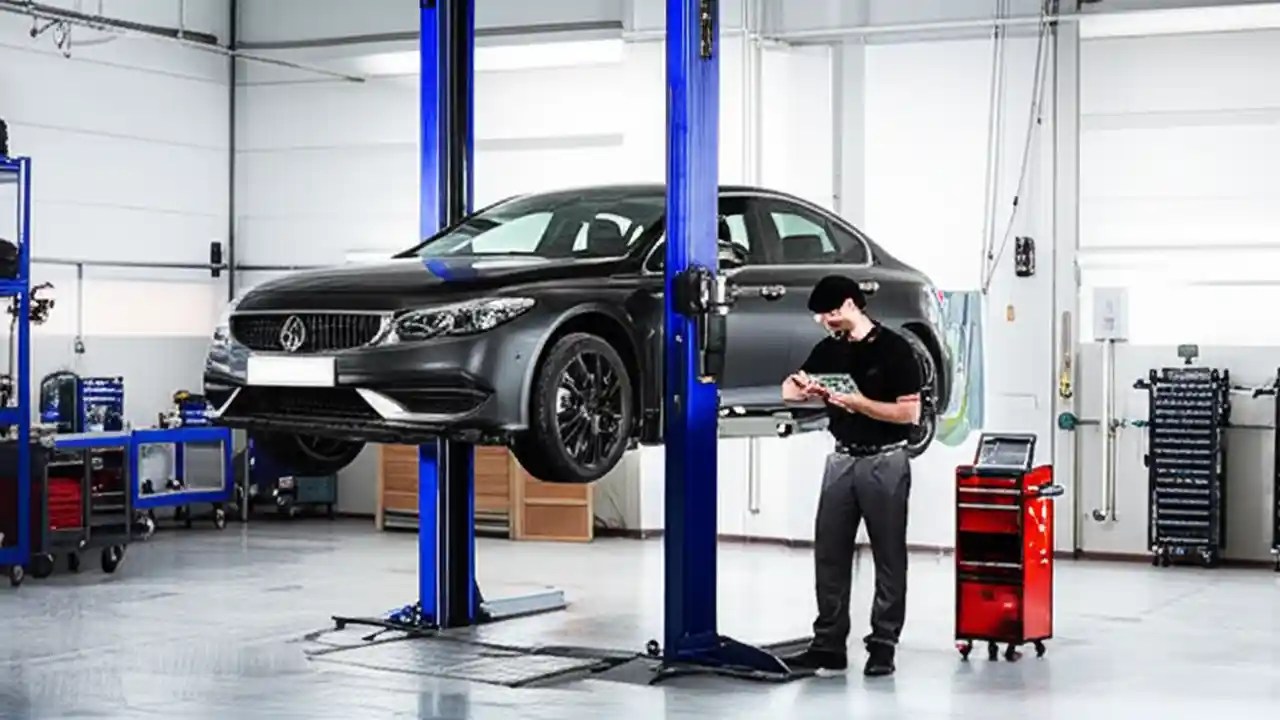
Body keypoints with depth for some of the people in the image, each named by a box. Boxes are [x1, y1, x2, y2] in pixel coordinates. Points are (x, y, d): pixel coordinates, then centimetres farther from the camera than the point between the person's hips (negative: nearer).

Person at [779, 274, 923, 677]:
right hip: (842, 459, 6)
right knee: (829, 554, 3)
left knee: (888, 557, 2)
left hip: (884, 461, -6)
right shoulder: (828, 350, 9)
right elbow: (790, 391, 13)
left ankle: (883, 645, 7)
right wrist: (801, 386, -10)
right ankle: (829, 644, 8)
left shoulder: (893, 349, -8)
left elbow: (910, 413, -12)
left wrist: (859, 403, -19)